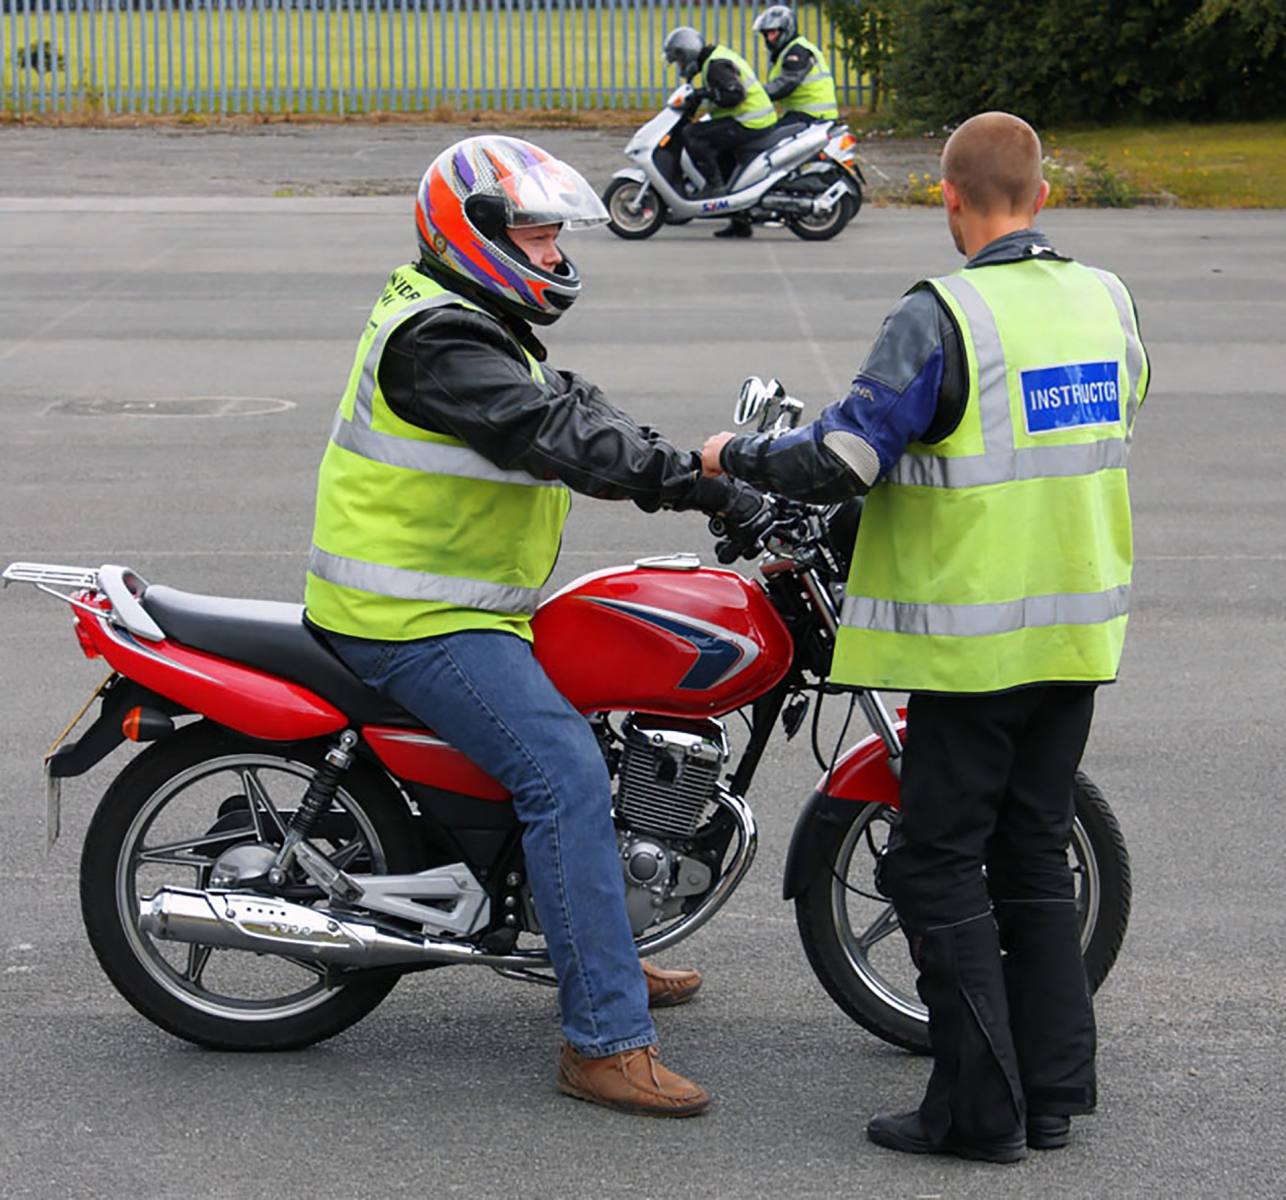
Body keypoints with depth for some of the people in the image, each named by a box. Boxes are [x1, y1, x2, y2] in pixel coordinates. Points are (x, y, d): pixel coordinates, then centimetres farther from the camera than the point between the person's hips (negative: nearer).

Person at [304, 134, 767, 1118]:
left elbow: (579, 413, 12)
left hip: (457, 605, 11)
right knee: (567, 776, -21)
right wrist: (698, 480, -29)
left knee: (588, 727, 23)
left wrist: (712, 483, 2)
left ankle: (607, 955, 37)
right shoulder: (437, 339, -19)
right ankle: (606, 1040, -23)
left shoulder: (483, 326, 16)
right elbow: (551, 436, -28)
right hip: (417, 623, -11)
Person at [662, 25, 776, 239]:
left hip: (748, 124, -11)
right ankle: (740, 222, 26)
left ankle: (714, 184, -15)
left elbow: (735, 93, -27)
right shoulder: (720, 56, 17)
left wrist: (706, 93, -23)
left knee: (692, 134, -18)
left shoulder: (716, 65, -16)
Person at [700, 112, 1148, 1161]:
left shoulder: (941, 319, -18)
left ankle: (980, 1108, 2)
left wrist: (737, 456, -4)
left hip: (975, 637, -7)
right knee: (1035, 855, 16)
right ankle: (1054, 1093, 18)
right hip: (1078, 632, 7)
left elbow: (841, 461, -23)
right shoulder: (1107, 302, 4)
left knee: (937, 865, 2)